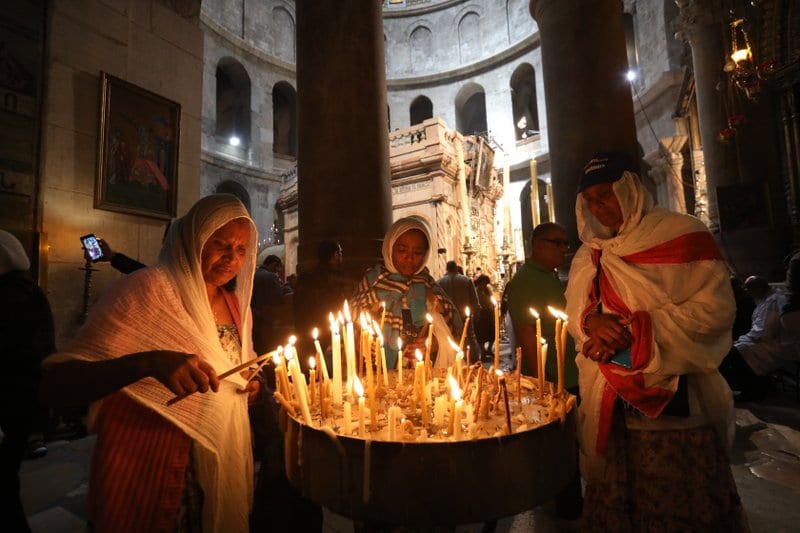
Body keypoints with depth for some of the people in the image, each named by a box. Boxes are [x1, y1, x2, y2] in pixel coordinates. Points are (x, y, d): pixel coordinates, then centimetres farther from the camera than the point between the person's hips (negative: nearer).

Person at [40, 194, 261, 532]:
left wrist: (249, 383, -5)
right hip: (148, 472, -5)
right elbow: (53, 384, -22)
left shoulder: (237, 303, 2)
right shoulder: (147, 289, -17)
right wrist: (149, 362, -39)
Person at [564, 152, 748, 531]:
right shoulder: (587, 255, 10)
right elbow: (574, 312, 11)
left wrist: (634, 330, -19)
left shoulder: (681, 233, -6)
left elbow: (715, 307, -11)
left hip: (676, 399, -4)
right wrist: (592, 321, -13)